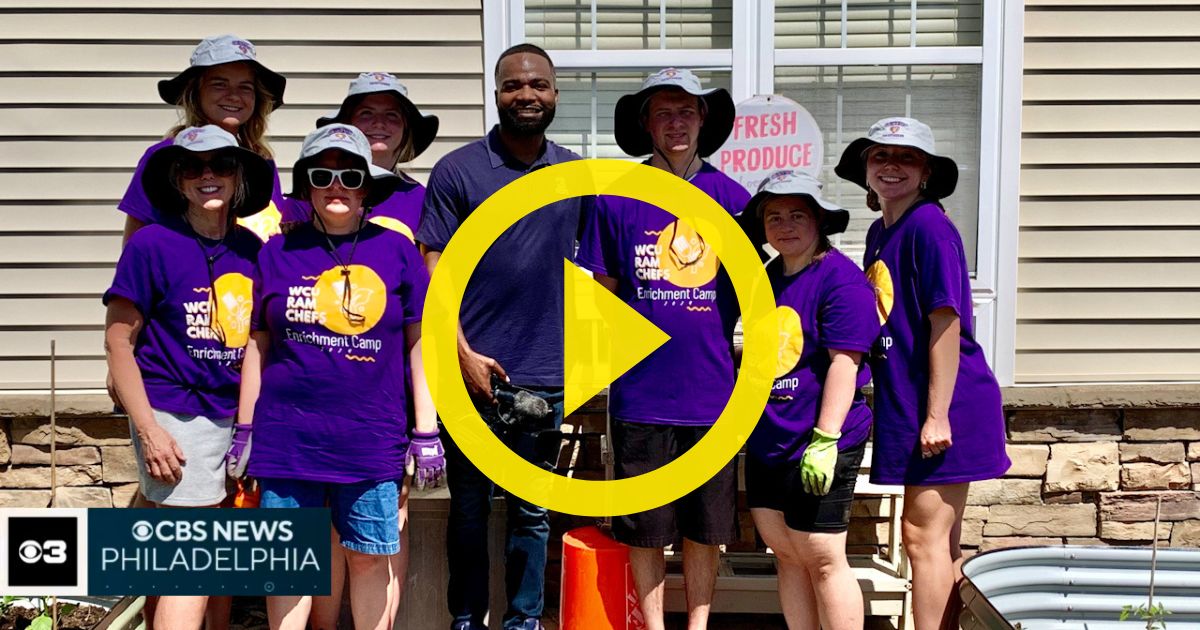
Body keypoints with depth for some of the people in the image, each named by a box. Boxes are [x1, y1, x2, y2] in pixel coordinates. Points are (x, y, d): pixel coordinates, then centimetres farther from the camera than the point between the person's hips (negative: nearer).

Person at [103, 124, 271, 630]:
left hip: (238, 416, 5)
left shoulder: (252, 249, 5)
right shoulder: (153, 243, -8)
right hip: (177, 420, -5)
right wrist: (148, 429, -11)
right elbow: (118, 340, -6)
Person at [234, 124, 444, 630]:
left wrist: (426, 433, 2)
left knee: (369, 557, 7)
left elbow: (419, 343, 4)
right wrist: (245, 429, 10)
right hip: (287, 437, 1)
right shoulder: (279, 252, 5)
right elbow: (258, 346, 10)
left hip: (370, 440, -1)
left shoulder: (396, 250, 3)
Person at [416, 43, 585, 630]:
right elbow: (433, 269, -5)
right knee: (470, 507, 9)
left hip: (546, 376, 3)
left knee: (532, 511, 11)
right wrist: (464, 354, -12)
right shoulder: (458, 170, -2)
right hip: (474, 370, -2)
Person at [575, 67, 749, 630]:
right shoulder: (617, 199, 1)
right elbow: (603, 293, 6)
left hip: (712, 391, 1)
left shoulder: (732, 197, 4)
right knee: (645, 529, 9)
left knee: (705, 529, 10)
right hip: (642, 394, -1)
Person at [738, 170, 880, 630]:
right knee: (786, 554, 13)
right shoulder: (767, 279, 13)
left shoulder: (841, 279, -12)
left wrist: (825, 439, -23)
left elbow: (844, 362, -18)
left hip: (815, 445, -8)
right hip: (766, 440, 8)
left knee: (821, 560, -2)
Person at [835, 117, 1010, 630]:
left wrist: (938, 414, -20)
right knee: (939, 538, 16)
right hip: (904, 404, 9)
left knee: (923, 534, -5)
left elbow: (946, 323, -18)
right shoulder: (879, 232, 13)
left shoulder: (930, 227, -13)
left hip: (945, 404, -9)